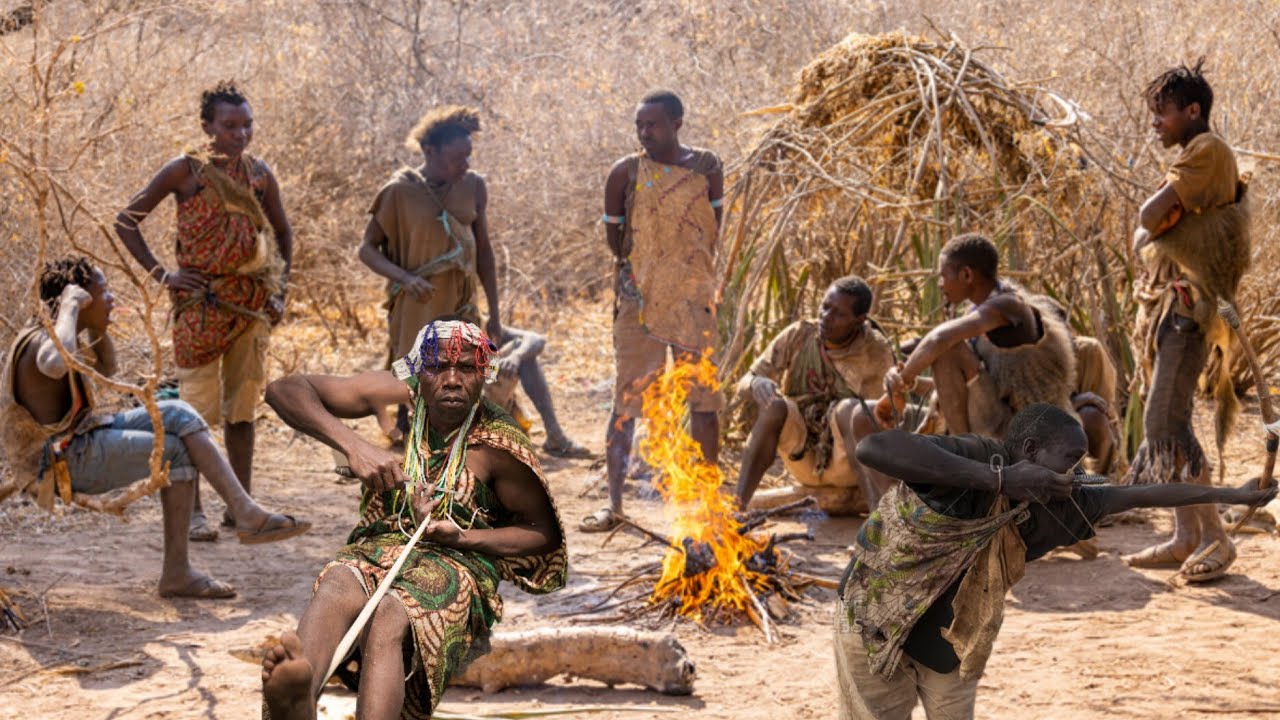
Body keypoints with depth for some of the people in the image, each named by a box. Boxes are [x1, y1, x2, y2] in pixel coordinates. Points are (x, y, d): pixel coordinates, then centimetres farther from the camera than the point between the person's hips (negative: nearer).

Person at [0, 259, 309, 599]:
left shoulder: (57, 334, 11)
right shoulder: (40, 341, -19)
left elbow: (106, 368, 27)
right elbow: (56, 365, -45)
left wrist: (96, 319, 12)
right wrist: (70, 306, -30)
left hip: (86, 440, 10)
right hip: (64, 460, -10)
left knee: (177, 414, -5)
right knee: (175, 452, -12)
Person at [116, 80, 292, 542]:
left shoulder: (260, 174, 7)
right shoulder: (185, 171, -6)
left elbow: (283, 231, 21)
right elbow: (126, 221, -4)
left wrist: (280, 289, 11)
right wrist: (160, 274, -9)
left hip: (253, 304, 5)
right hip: (201, 305, -5)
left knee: (242, 408, 10)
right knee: (198, 410, -3)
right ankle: (191, 509, 3)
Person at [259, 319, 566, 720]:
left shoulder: (497, 443, -3)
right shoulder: (398, 398, 2)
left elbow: (545, 534, 6)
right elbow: (284, 391, -3)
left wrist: (460, 537, -11)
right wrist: (352, 445, -21)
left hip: (457, 565, -2)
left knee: (391, 617, -40)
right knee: (338, 588, -39)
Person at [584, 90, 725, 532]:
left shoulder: (706, 168, 0)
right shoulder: (625, 172, -3)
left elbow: (712, 232, 8)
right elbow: (613, 238, 7)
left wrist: (687, 269, 4)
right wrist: (638, 267, 7)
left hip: (693, 298, 1)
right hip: (638, 298, -1)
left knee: (703, 400, 6)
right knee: (626, 400, -1)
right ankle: (613, 503, 3)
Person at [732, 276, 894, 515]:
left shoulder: (876, 351, -11)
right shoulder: (798, 336, -4)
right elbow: (744, 385, -3)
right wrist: (756, 384, -27)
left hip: (848, 466, -3)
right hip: (804, 460, 3)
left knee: (848, 409, -32)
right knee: (774, 406, -25)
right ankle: (738, 505, -29)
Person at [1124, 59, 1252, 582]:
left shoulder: (1208, 151, -10)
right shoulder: (1192, 159, 21)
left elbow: (1149, 216, -17)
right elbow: (1143, 233, 15)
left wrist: (1154, 225, 3)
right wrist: (1152, 231, -5)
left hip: (1188, 305, -10)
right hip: (1166, 301, 10)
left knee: (1164, 423, -15)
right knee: (1168, 424, 9)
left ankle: (1215, 537, -10)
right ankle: (1186, 537, 14)